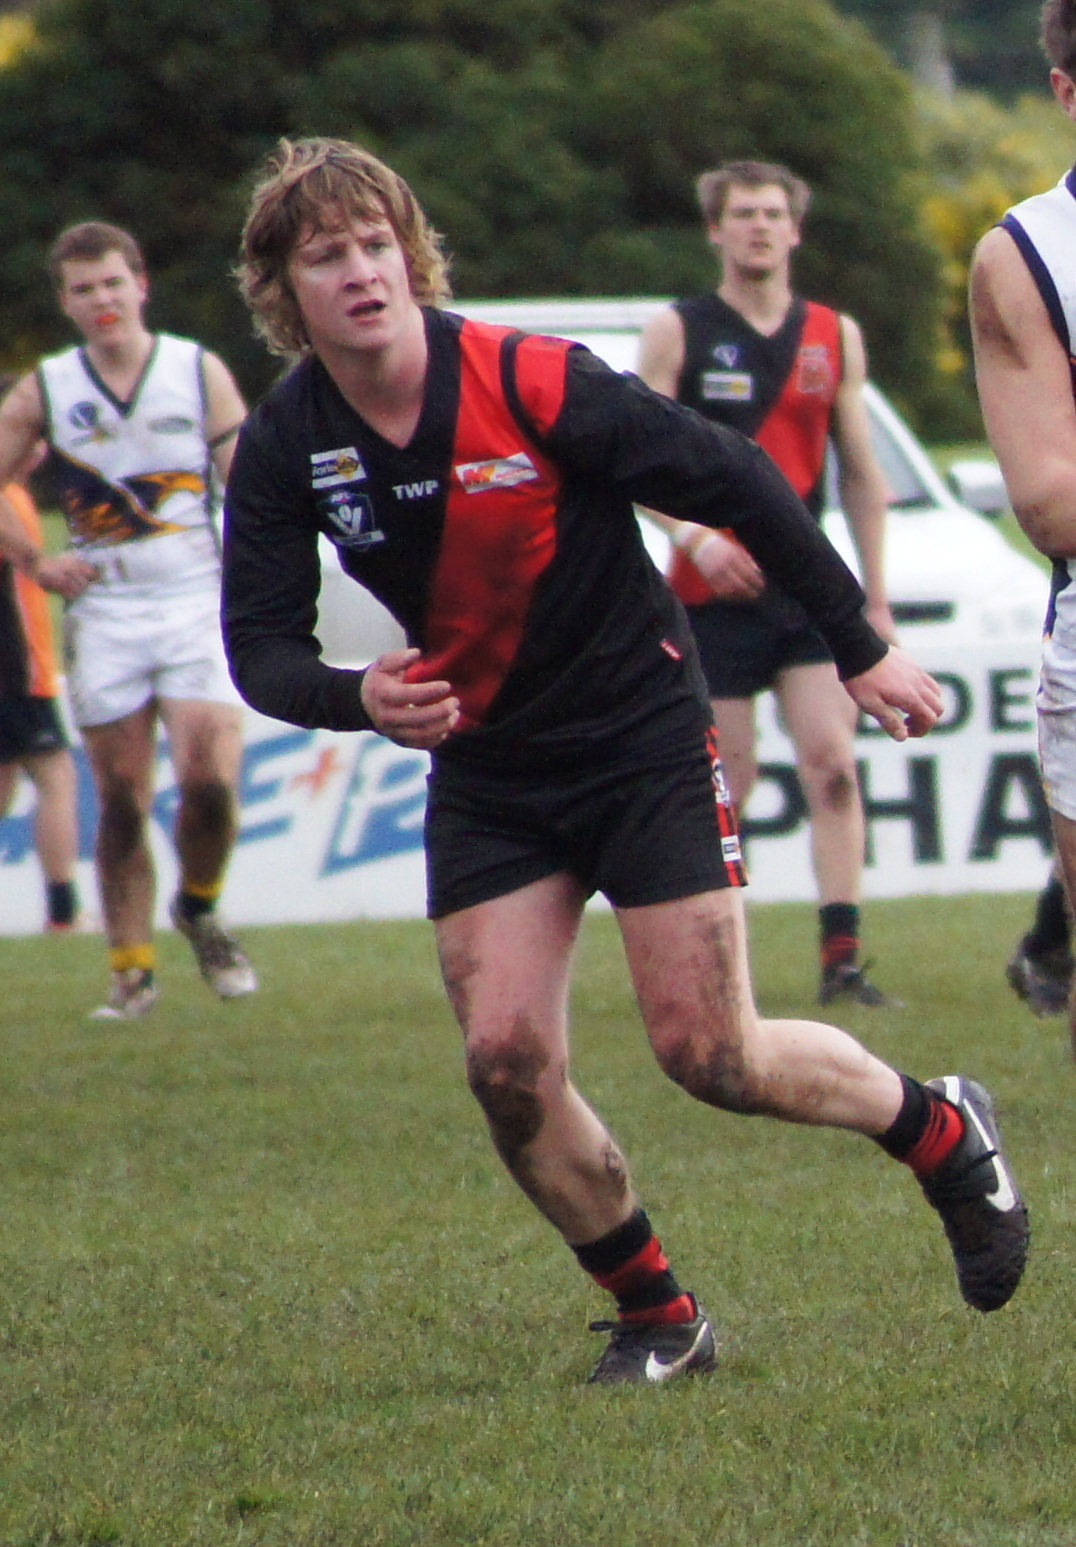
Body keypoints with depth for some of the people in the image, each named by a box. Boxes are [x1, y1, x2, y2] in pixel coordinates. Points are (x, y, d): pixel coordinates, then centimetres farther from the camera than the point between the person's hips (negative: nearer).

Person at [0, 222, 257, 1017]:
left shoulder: (200, 372, 2)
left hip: (198, 602, -1)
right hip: (104, 615, 1)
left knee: (210, 781, -15)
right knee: (122, 803, 1)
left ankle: (200, 908, 14)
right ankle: (132, 970, 12)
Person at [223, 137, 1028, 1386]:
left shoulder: (533, 385, -21)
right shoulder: (283, 450, -10)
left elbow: (734, 483, -13)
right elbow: (259, 647, -9)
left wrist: (860, 648, -8)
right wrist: (356, 697, -33)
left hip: (642, 735, -4)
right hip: (484, 773, 4)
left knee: (710, 1056, -8)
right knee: (505, 1063, -10)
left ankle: (943, 1134, 21)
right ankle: (655, 1316, 9)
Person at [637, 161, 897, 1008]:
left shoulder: (835, 336, 10)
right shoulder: (677, 333, 1)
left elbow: (861, 472, 15)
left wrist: (876, 599, 12)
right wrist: (693, 534, -23)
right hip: (713, 590, -2)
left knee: (833, 763, -11)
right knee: (726, 780, -1)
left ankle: (842, 960, -13)